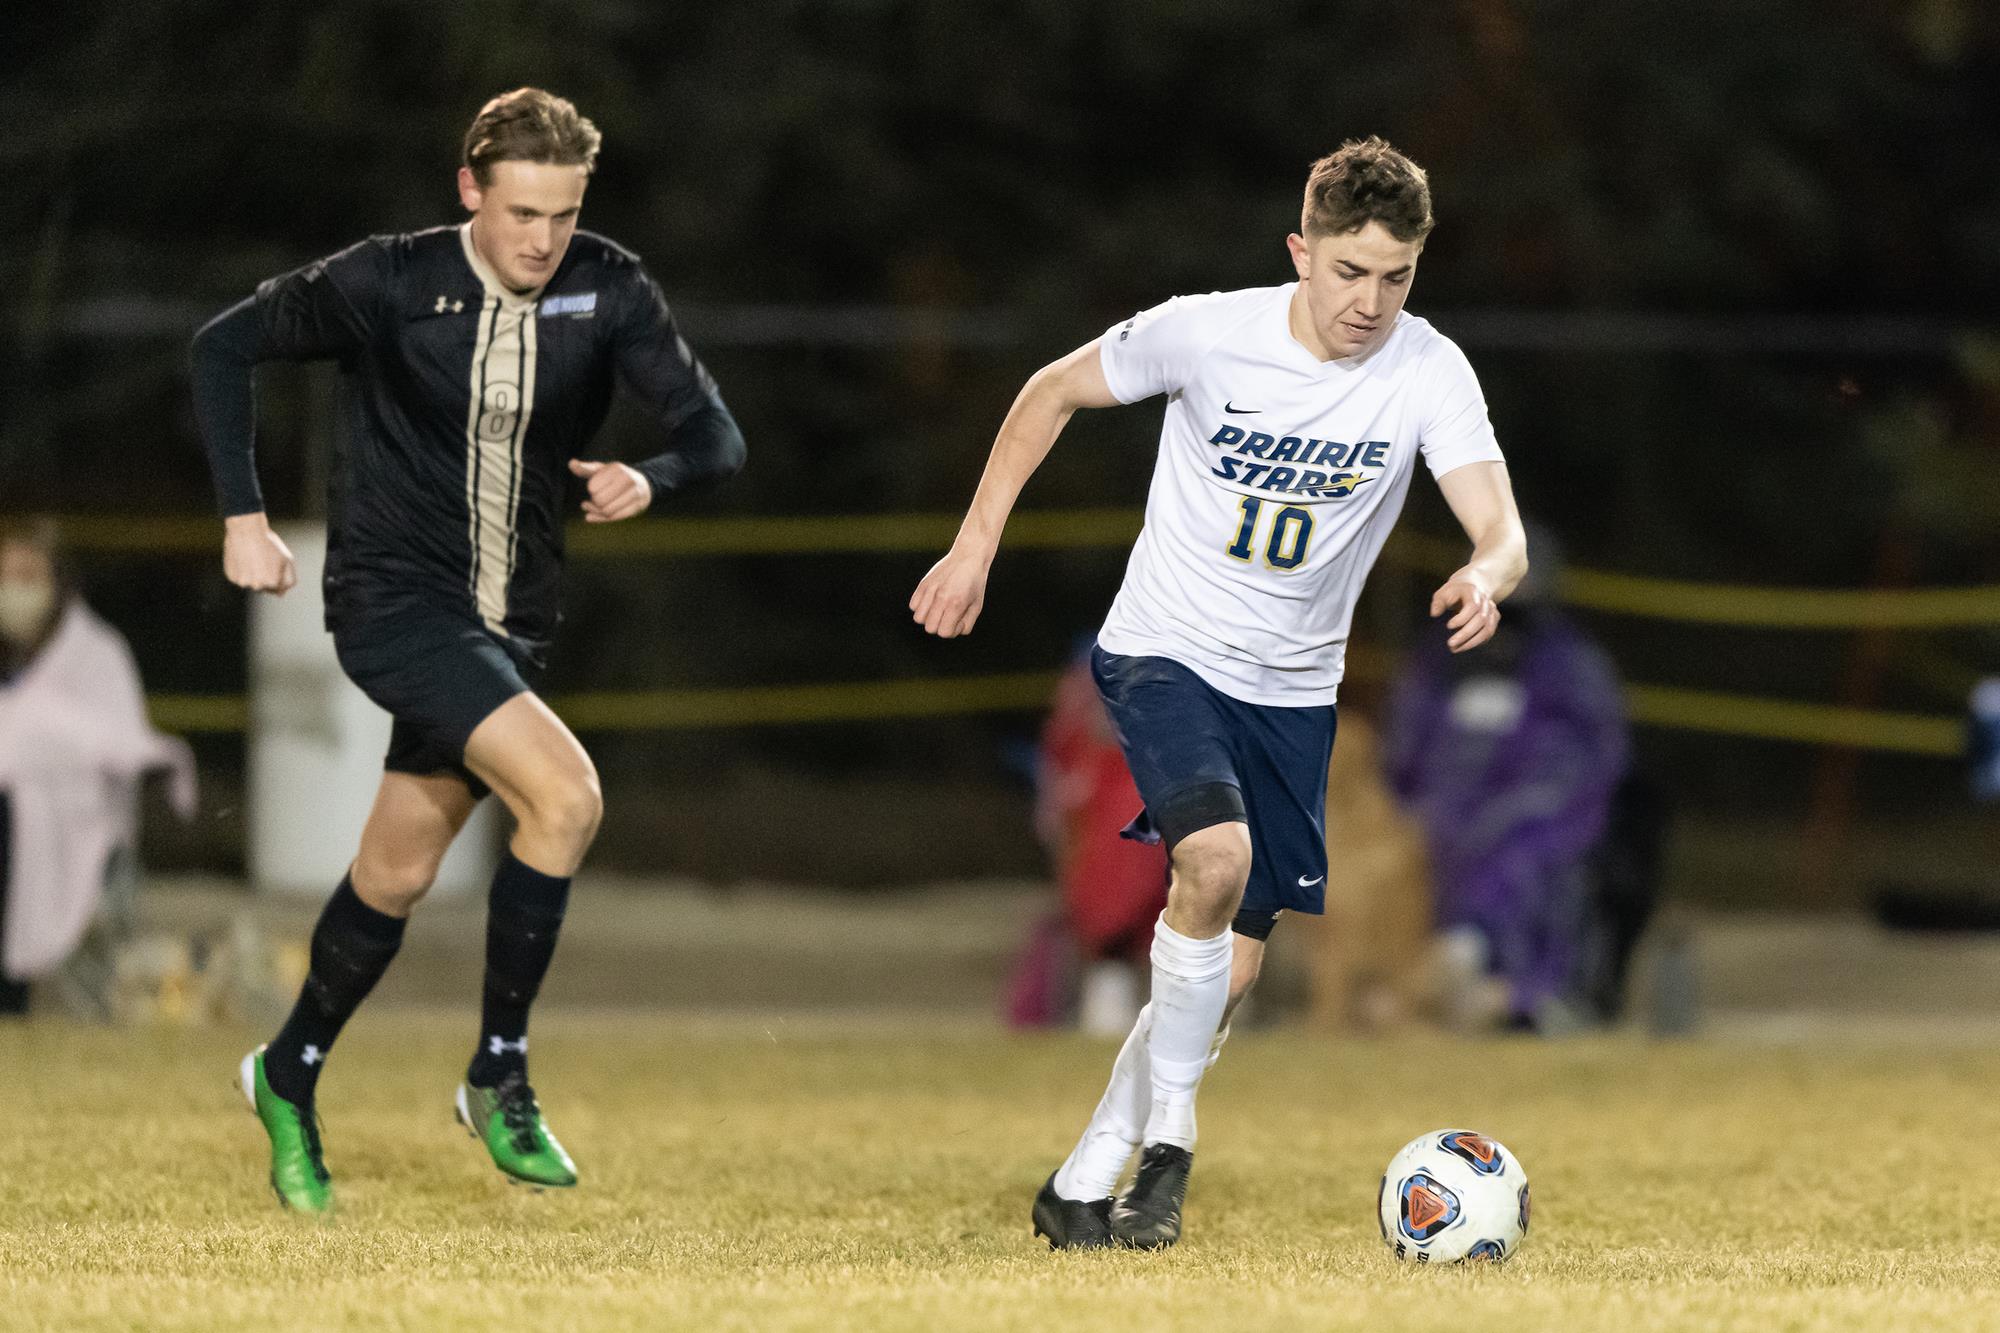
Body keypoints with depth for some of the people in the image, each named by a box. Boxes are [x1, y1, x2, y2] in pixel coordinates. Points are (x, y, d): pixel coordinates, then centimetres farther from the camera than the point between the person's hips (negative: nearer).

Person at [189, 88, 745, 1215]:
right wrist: (244, 516, -5)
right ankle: (502, 1073, -10)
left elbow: (715, 434, -7)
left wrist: (650, 481, -29)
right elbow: (226, 347, 0)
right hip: (394, 600, -5)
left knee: (397, 877, 10)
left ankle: (290, 1078, 33)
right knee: (566, 795, -23)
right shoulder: (387, 285, -12)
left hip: (507, 622, 5)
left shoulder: (610, 291, -5)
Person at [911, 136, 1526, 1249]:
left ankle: (1087, 1184, 21)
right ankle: (1168, 1139, -13)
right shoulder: (1204, 332, -16)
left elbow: (1503, 531, -22)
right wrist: (977, 543, 0)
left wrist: (1484, 580, -46)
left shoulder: (1429, 373, -14)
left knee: (1233, 970, 4)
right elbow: (1056, 391, 1)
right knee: (1216, 859, -30)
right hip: (1163, 654, -3)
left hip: (1293, 690, 3)